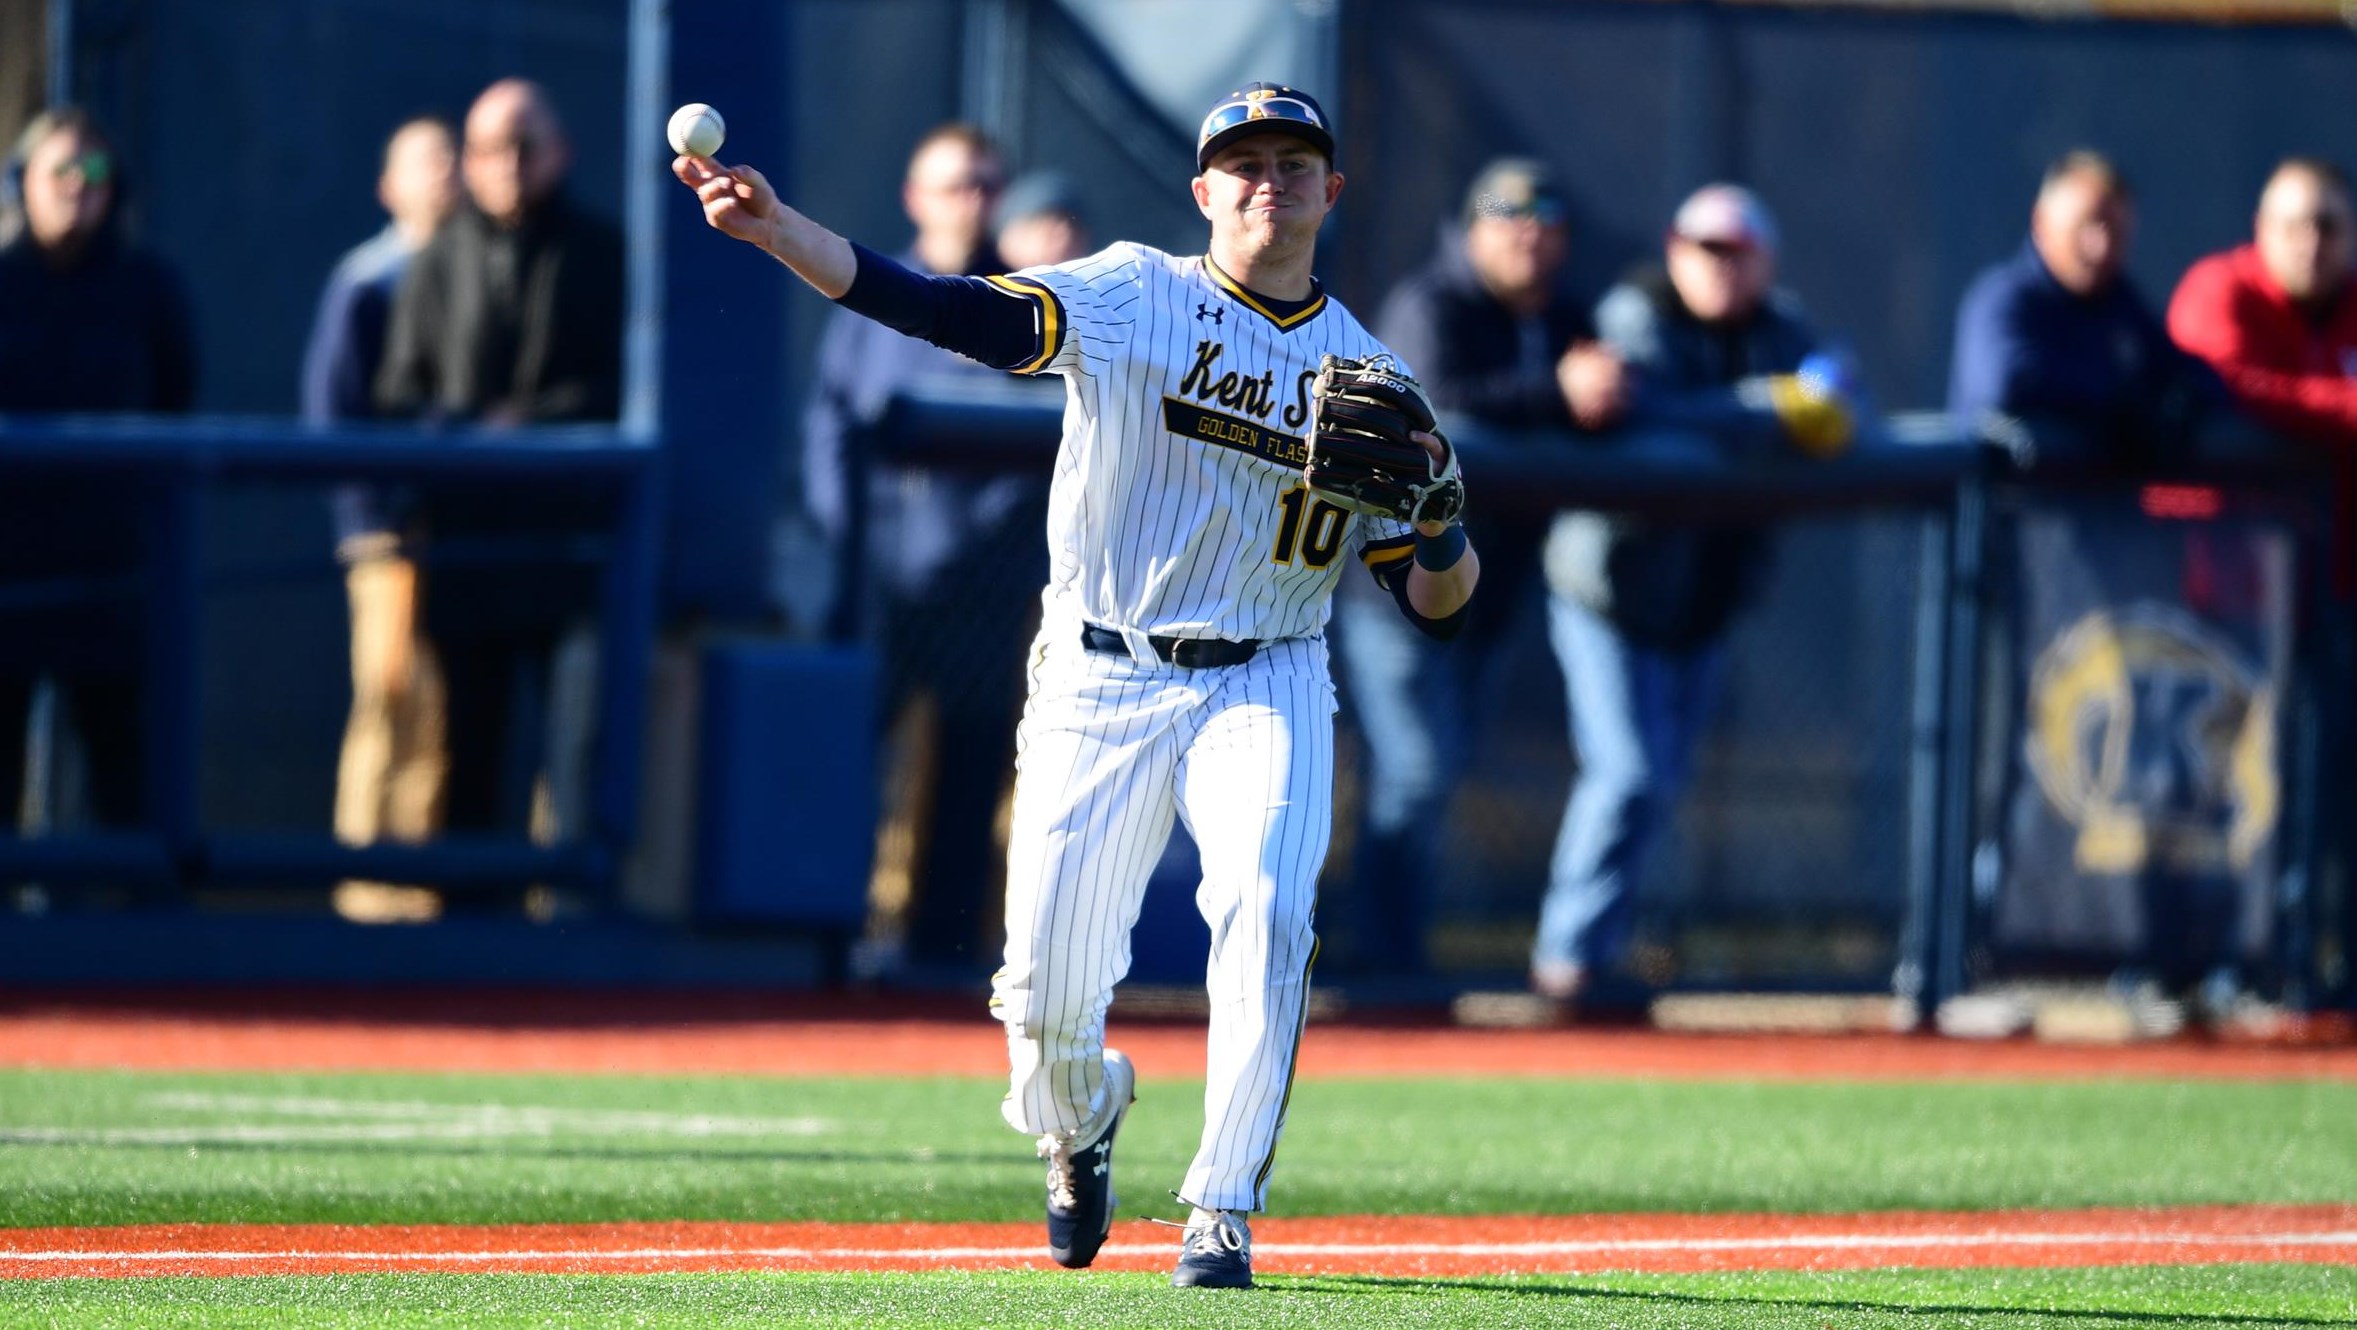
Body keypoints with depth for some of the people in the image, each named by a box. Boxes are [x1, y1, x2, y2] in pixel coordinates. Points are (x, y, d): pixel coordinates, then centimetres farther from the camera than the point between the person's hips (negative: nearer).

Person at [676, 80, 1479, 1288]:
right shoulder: (1134, 297, -3)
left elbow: (1437, 607, 3)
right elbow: (950, 313, -19)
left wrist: (1434, 517, -20)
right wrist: (777, 232, -32)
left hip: (1263, 688, 1)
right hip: (1097, 687, -1)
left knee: (1264, 920, -24)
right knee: (1047, 988, -2)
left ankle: (1221, 1211, -11)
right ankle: (1078, 1121, 35)